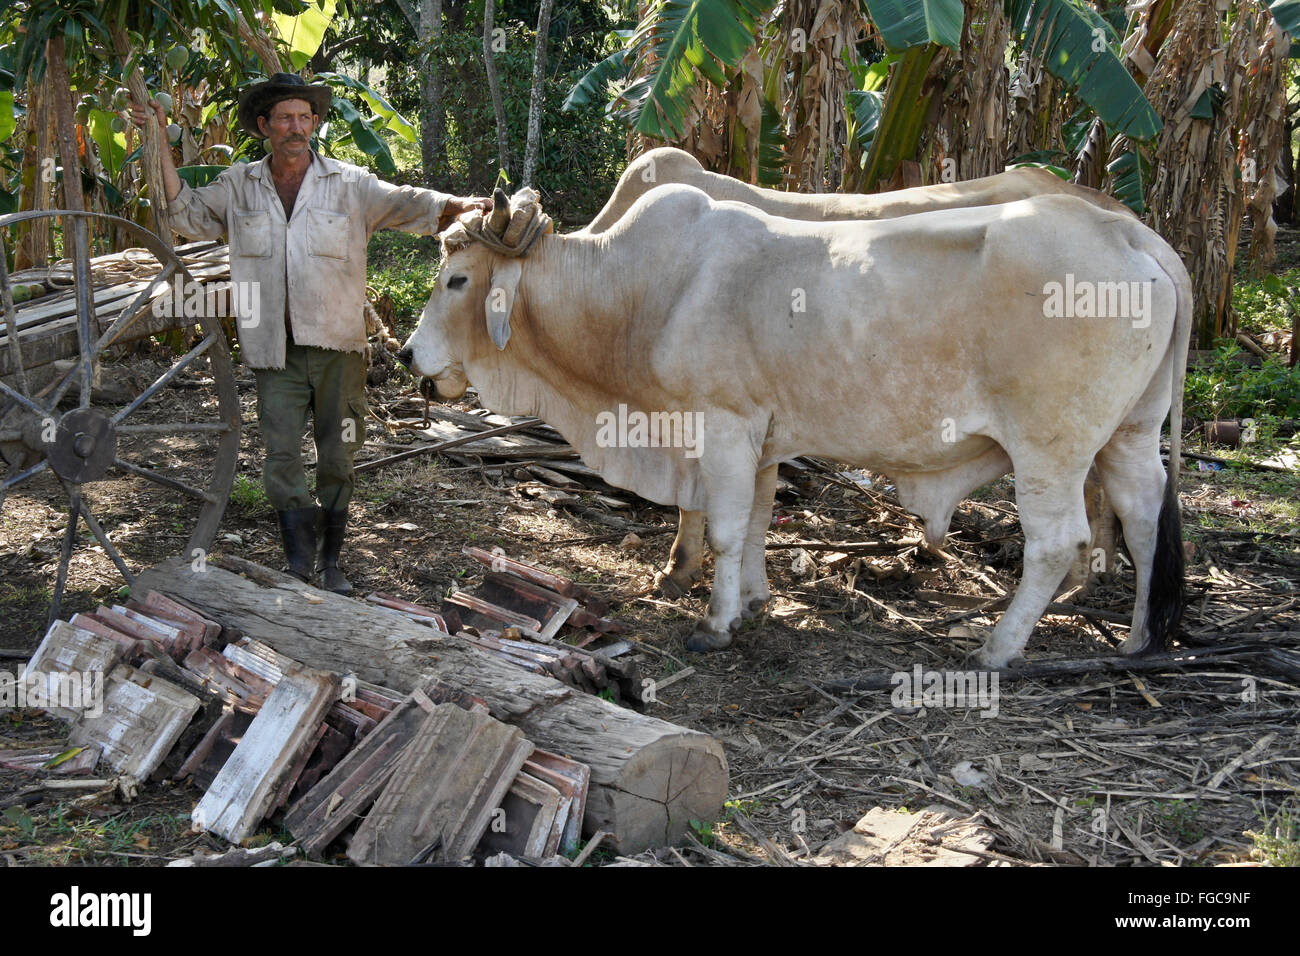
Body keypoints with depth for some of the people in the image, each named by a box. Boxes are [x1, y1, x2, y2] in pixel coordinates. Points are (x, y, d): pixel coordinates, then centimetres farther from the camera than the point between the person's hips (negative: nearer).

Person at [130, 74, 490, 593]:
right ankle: (299, 568, 5)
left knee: (337, 460, 7)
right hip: (275, 351, 1)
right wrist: (162, 149, 3)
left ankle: (331, 561, 22)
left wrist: (458, 205, -24)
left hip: (338, 346, -1)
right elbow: (187, 214, 11)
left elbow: (409, 204, -6)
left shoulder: (349, 184, 0)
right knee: (282, 460, -3)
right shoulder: (239, 186, 7)